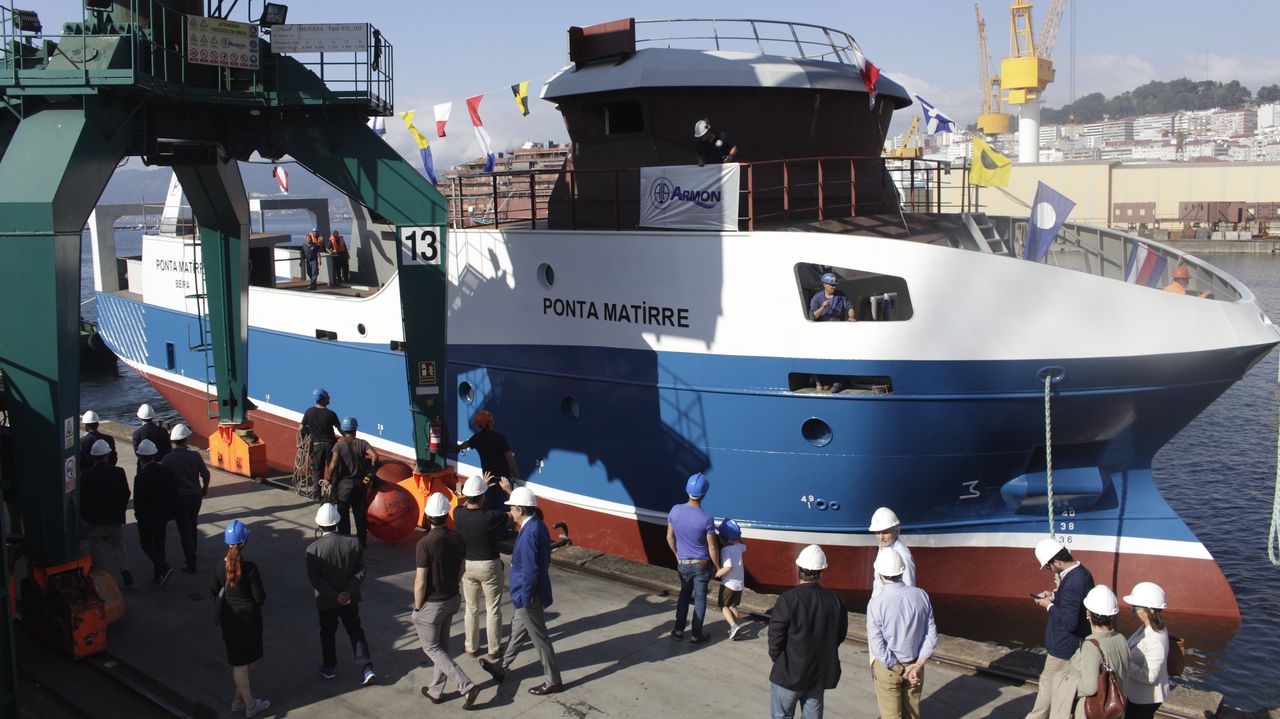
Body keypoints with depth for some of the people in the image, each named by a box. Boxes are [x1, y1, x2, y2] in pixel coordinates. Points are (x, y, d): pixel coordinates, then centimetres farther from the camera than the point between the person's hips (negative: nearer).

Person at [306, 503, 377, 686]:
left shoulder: (313, 549, -20)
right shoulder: (354, 543, -12)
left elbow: (315, 579, -19)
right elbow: (360, 571, -12)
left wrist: (335, 595, -15)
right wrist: (348, 592, -12)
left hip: (326, 602, -2)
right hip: (350, 599, 2)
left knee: (327, 634, 19)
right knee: (356, 631, 16)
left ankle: (329, 668, 36)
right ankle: (367, 669, 10)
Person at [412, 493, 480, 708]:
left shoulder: (425, 544, -26)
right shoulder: (458, 539, -6)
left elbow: (420, 582, -21)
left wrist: (417, 607, -8)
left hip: (431, 605, -6)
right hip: (452, 599, 6)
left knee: (432, 648, 9)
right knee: (442, 646, 20)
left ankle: (467, 686, -1)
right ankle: (435, 691, 31)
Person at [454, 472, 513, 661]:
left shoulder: (458, 514, -13)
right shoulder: (490, 517, -25)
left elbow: (466, 504, 13)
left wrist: (481, 485, 20)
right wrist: (509, 490, 0)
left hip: (467, 565, 4)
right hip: (489, 566, -4)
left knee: (471, 608, 19)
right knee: (493, 610, 11)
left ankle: (471, 647, 30)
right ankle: (494, 650, 20)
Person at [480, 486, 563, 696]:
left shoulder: (529, 533, -28)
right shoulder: (538, 526, 3)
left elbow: (530, 571, -27)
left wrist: (525, 598, -19)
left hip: (530, 594, -10)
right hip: (533, 591, 10)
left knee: (539, 638, 4)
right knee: (517, 629, 23)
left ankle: (553, 681, 16)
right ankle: (502, 669, 40)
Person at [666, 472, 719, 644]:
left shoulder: (675, 510, -13)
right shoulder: (706, 519, -24)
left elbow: (670, 537, -1)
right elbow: (712, 548, -15)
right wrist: (718, 566, 1)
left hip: (683, 563, 3)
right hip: (701, 564, -3)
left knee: (684, 594, 22)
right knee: (700, 598, 12)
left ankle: (678, 630, 23)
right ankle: (696, 635, 19)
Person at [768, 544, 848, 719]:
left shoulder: (787, 599, -21)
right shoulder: (836, 601, -8)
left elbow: (775, 637, -16)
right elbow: (840, 635, 3)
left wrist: (776, 658, 4)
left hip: (789, 674, -4)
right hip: (820, 673, 4)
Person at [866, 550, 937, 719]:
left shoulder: (876, 603, -21)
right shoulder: (921, 595, -10)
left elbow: (877, 646, -19)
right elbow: (931, 636, -7)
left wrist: (902, 672, -12)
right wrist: (917, 666, -11)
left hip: (888, 667, -4)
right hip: (915, 664, 4)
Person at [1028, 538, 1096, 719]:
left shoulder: (1072, 582, -30)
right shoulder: (1081, 572, 2)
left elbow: (1069, 622, -30)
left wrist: (1049, 606, -17)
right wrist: (1054, 596, 6)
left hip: (1063, 647, -10)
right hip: (1073, 644, 10)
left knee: (1048, 687, 6)